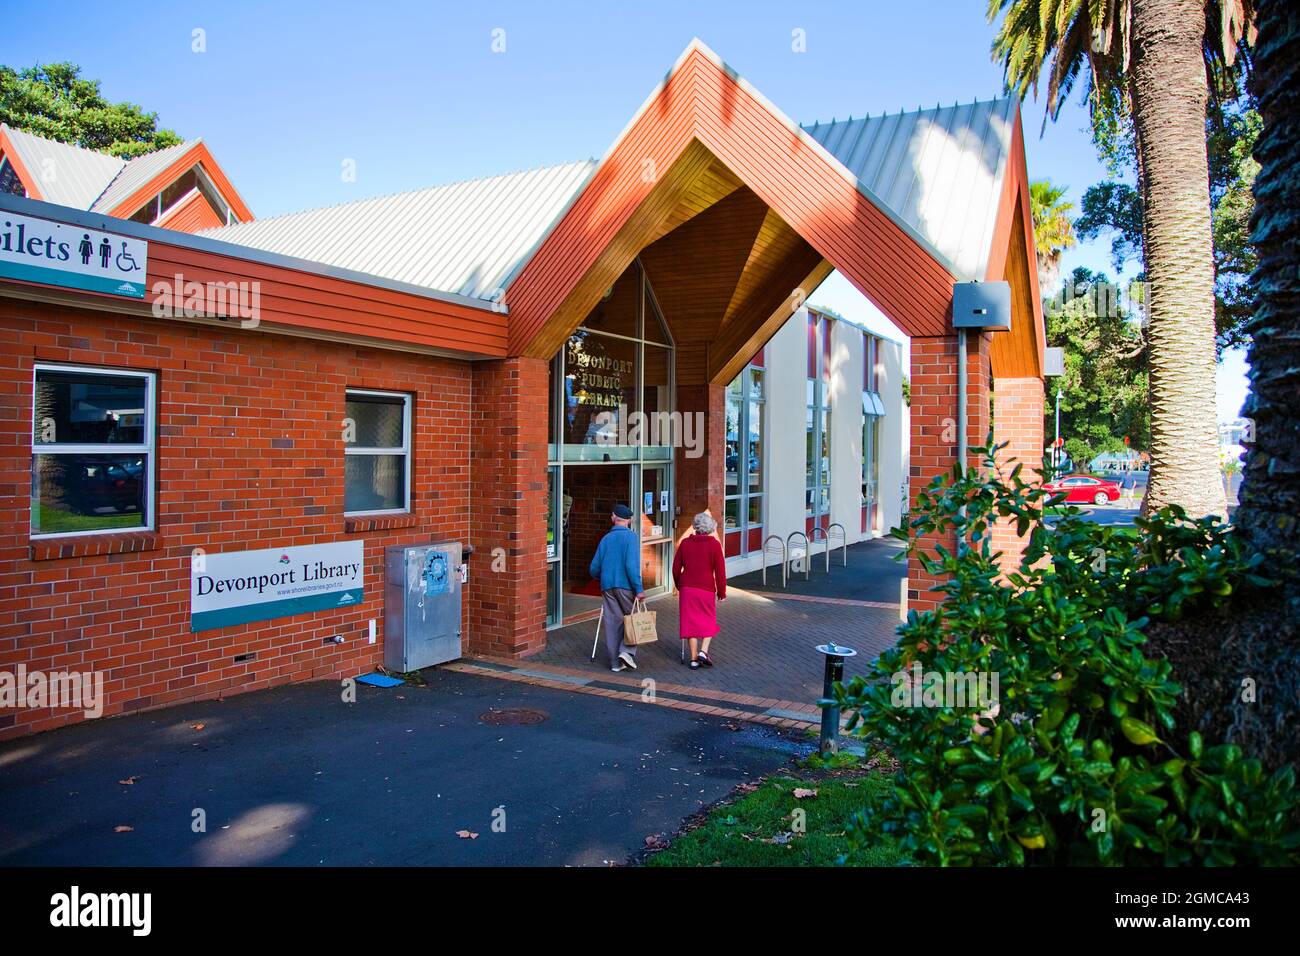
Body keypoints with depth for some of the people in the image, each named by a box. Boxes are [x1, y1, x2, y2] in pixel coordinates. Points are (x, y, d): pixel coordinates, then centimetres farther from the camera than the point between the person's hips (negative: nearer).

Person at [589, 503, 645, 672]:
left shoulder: (605, 539, 12)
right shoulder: (630, 536, -4)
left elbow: (594, 569, 14)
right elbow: (632, 565, -16)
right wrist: (639, 589, -15)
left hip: (607, 586, 5)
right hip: (625, 586, -5)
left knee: (612, 622, 7)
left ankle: (615, 662, 9)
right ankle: (627, 651, -7)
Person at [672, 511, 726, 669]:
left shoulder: (685, 543, 2)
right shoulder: (714, 544, -7)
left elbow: (676, 567, 6)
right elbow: (720, 571, -8)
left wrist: (679, 586, 21)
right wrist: (722, 592, 3)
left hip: (687, 588, 2)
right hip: (707, 588, -2)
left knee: (691, 622, 8)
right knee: (709, 621, 15)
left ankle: (694, 658, 10)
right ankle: (703, 651, -2)